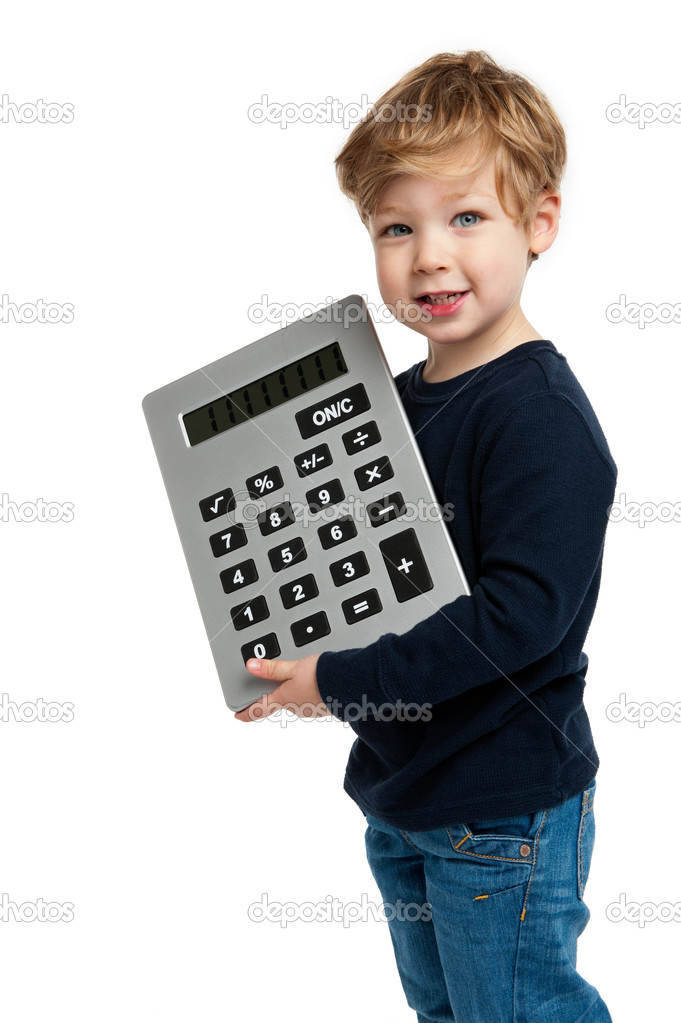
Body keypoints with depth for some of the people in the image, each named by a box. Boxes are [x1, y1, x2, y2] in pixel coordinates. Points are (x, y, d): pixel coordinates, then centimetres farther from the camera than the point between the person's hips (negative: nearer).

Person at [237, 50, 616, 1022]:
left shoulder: (540, 415, -22)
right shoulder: (398, 398, 4)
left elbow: (521, 614, -28)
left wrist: (338, 680, -24)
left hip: (506, 814, -8)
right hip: (399, 794, 9)